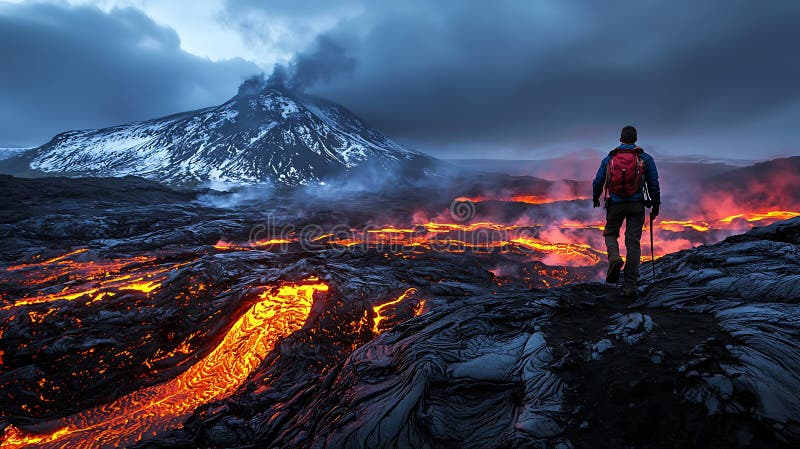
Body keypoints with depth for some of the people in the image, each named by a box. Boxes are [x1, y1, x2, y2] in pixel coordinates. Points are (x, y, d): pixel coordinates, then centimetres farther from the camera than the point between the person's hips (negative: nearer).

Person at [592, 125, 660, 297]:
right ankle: (630, 286, 0)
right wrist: (656, 205, 12)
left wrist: (595, 199, 23)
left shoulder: (609, 159, 5)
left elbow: (598, 182, 6)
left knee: (610, 234, 21)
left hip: (615, 205, 0)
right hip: (636, 206, 0)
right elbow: (654, 184, 1)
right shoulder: (645, 159, 3)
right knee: (633, 242, 2)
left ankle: (614, 259, -13)